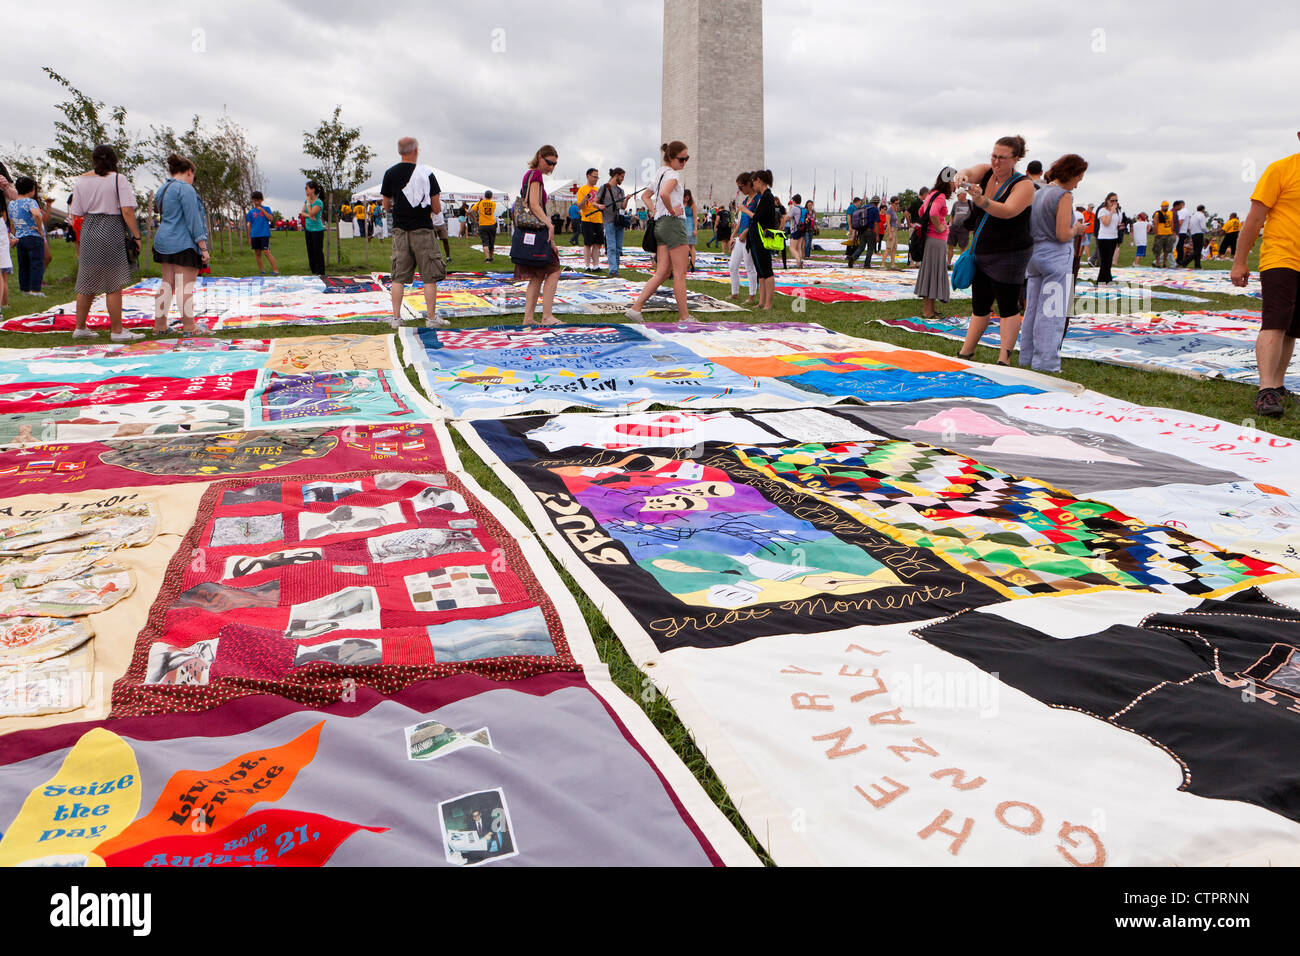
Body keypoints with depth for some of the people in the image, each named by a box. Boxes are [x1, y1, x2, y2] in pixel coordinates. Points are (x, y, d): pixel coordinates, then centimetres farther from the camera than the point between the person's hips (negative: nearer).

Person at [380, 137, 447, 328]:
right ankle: (431, 318, 2)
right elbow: (437, 208, -4)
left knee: (398, 276, 7)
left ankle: (396, 317, 7)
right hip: (423, 230, -3)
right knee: (430, 276, 3)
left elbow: (386, 206, 8)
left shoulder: (390, 173, 2)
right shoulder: (427, 173, -5)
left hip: (399, 229, 3)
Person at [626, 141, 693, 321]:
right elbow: (664, 194, -30)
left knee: (662, 273, 6)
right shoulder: (673, 174, -10)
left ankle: (635, 308, -3)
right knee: (680, 274, -4)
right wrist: (672, 211, -14)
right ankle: (684, 317, 0)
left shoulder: (660, 173, 19)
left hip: (660, 225, 9)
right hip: (673, 224, -9)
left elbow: (645, 196, 30)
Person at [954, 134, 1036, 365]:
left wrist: (981, 200, -47)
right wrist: (962, 176, -43)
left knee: (1008, 307, -5)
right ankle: (965, 353, 18)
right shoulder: (985, 171, 4)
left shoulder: (1024, 185, -13)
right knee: (979, 305, 12)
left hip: (1009, 255, -6)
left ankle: (1004, 360, -5)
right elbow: (969, 173, -17)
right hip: (982, 254, 6)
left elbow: (1008, 211, -30)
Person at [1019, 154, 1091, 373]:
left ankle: (1027, 358, 20)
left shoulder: (1039, 193, 12)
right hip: (1055, 257, -8)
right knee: (1052, 312, -3)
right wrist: (1077, 229, 2)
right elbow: (1063, 235, -19)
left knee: (1032, 309, 13)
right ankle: (1045, 363, 0)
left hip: (1034, 254, 8)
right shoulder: (1064, 196, -12)